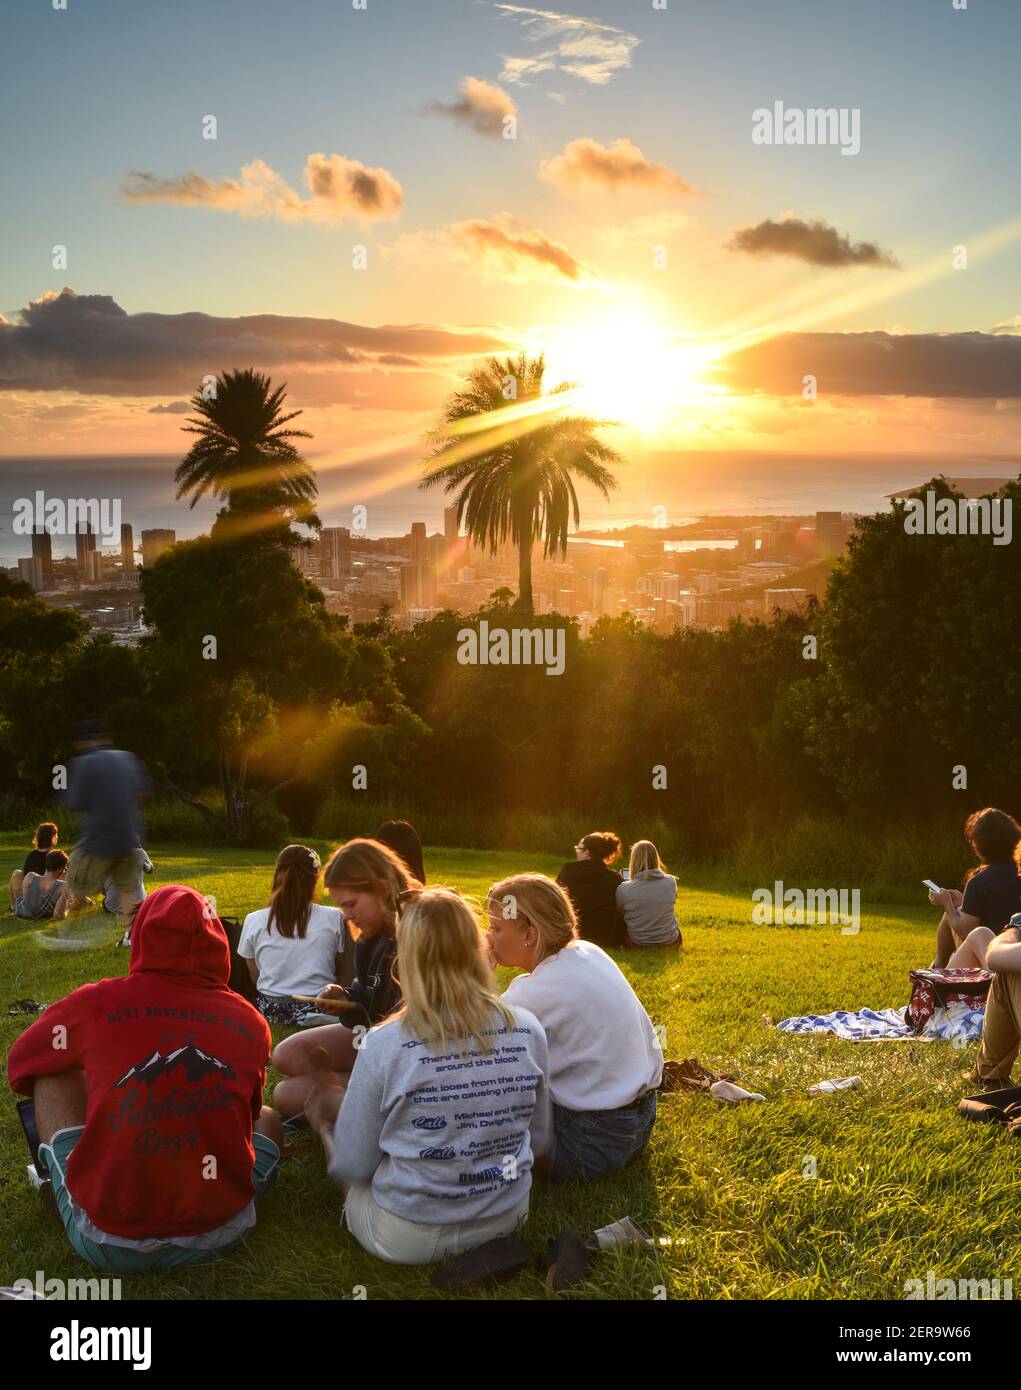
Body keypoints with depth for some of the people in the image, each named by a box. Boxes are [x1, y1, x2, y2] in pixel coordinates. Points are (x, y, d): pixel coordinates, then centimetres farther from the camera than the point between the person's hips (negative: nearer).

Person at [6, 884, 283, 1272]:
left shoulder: (97, 1003, -3)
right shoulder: (251, 1022, 2)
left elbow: (21, 1064, 18)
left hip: (107, 1242, -1)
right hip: (219, 1234, 1)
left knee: (55, 1075, 19)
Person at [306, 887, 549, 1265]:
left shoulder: (384, 1045, -21)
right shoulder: (528, 1030, -11)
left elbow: (351, 1167, -10)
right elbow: (538, 1139, 4)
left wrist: (325, 1124, 12)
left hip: (408, 1238, -4)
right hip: (507, 1218, 4)